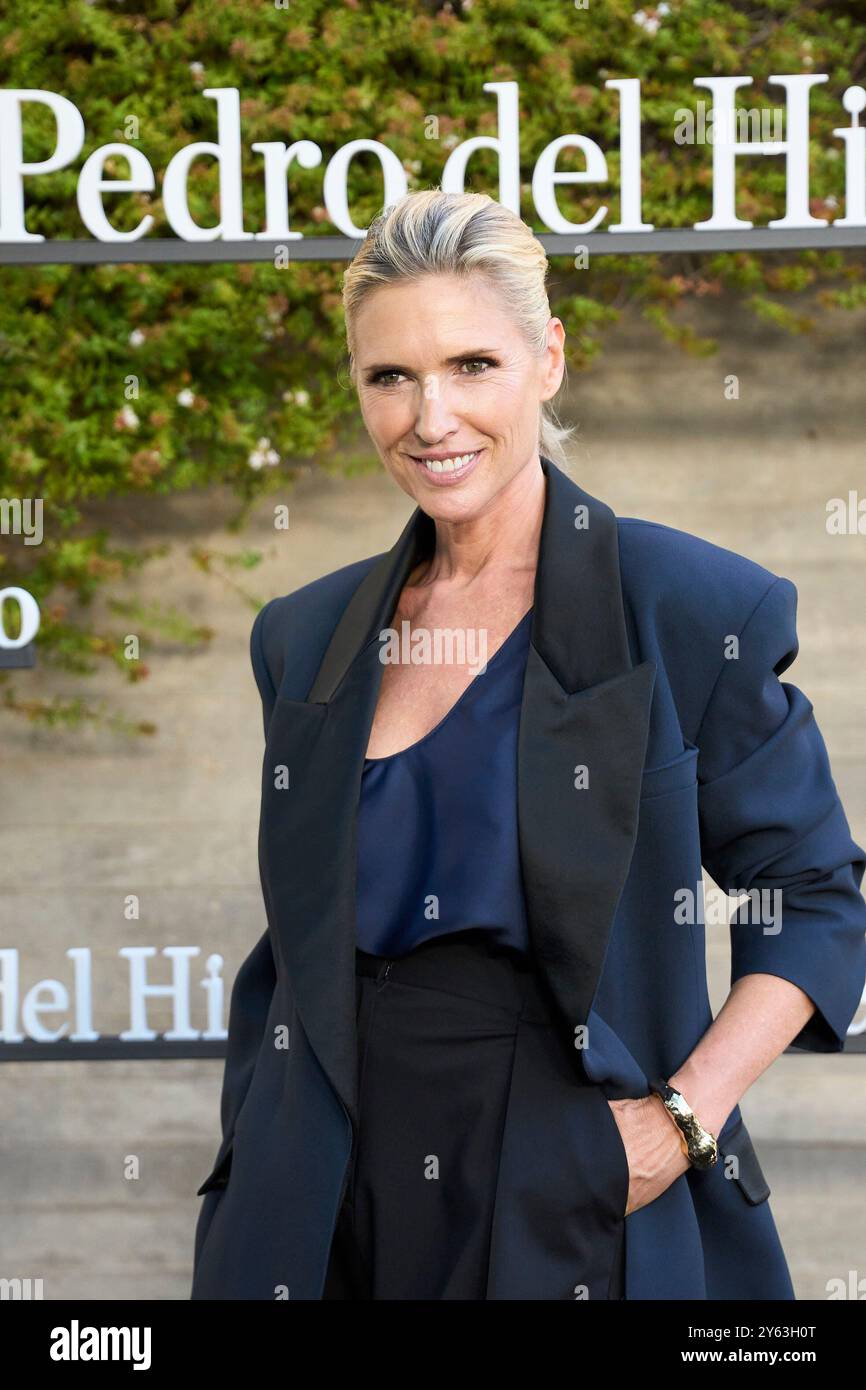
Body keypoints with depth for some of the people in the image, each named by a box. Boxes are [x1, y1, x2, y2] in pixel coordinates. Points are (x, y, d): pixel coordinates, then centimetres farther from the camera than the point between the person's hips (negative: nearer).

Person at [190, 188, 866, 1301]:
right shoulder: (306, 637, 8)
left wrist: (686, 1117, -12)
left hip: (584, 1207, -4)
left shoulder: (697, 612, -6)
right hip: (333, 1214, 4)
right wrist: (255, 1184, 8)